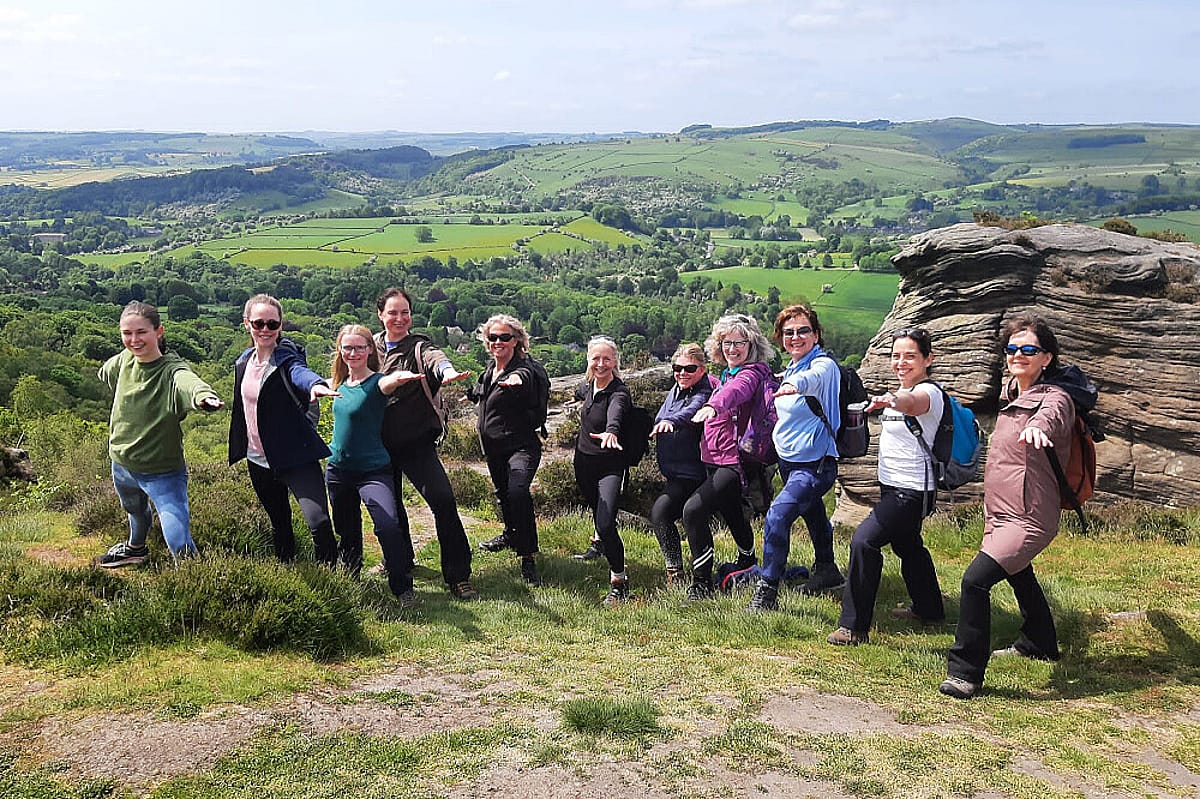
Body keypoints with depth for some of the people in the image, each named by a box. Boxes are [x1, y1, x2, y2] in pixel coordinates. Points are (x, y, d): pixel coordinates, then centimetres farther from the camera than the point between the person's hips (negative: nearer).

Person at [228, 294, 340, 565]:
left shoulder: (286, 358, -13)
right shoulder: (244, 362, 6)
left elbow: (300, 371, -38)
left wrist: (316, 383, -61)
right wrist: (239, 450, 22)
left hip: (295, 458, -6)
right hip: (258, 459, 6)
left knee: (319, 522, -19)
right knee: (279, 522, 20)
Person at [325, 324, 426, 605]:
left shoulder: (376, 383, -14)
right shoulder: (340, 383, 4)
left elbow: (389, 382, -42)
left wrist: (401, 377, -60)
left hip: (373, 469, -6)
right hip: (338, 468, 6)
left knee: (388, 525, -23)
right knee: (347, 532, 17)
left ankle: (403, 589, -7)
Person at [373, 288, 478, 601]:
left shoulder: (419, 346, -6)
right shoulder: (371, 346, 7)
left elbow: (435, 357, -30)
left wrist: (448, 370, -54)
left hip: (416, 442, -4)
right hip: (380, 443, 4)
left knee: (442, 499, -15)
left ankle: (458, 577, -9)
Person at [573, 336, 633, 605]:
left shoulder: (619, 392, -23)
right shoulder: (587, 385, -2)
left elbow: (615, 411, -49)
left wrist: (611, 431, -66)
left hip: (610, 466, -7)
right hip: (583, 461, 7)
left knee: (606, 523, -21)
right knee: (596, 508, 30)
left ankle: (619, 581, -7)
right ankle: (599, 542, 62)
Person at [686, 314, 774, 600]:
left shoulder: (753, 372, -13)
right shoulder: (726, 375, 15)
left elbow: (737, 390, -34)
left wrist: (713, 406, -54)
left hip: (734, 461, -9)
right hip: (714, 461, 9)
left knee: (694, 509, -22)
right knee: (733, 515, 25)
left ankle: (702, 582, -14)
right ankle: (748, 563, 48)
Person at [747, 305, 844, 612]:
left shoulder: (824, 365, -17)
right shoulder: (790, 370, 7)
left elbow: (814, 376, -43)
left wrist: (795, 384, -63)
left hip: (815, 463, -9)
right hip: (788, 460, 9)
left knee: (777, 515, -24)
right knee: (812, 512, 26)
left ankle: (767, 591, -17)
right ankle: (826, 571, 48)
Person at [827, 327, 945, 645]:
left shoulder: (929, 391, -17)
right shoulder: (901, 392, 10)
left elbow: (913, 402, -43)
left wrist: (892, 401, -62)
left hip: (912, 490, -11)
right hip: (893, 487, 11)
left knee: (864, 540, -20)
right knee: (908, 546, 25)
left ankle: (854, 626, -15)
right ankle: (929, 609, 46)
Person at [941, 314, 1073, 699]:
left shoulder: (1055, 398, -16)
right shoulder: (1009, 394, 7)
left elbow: (1050, 416, -43)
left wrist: (1038, 428, -63)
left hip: (1029, 519, -10)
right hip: (999, 512, 10)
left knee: (976, 579, -23)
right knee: (1020, 578, 30)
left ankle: (965, 671, -13)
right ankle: (1038, 645, 55)